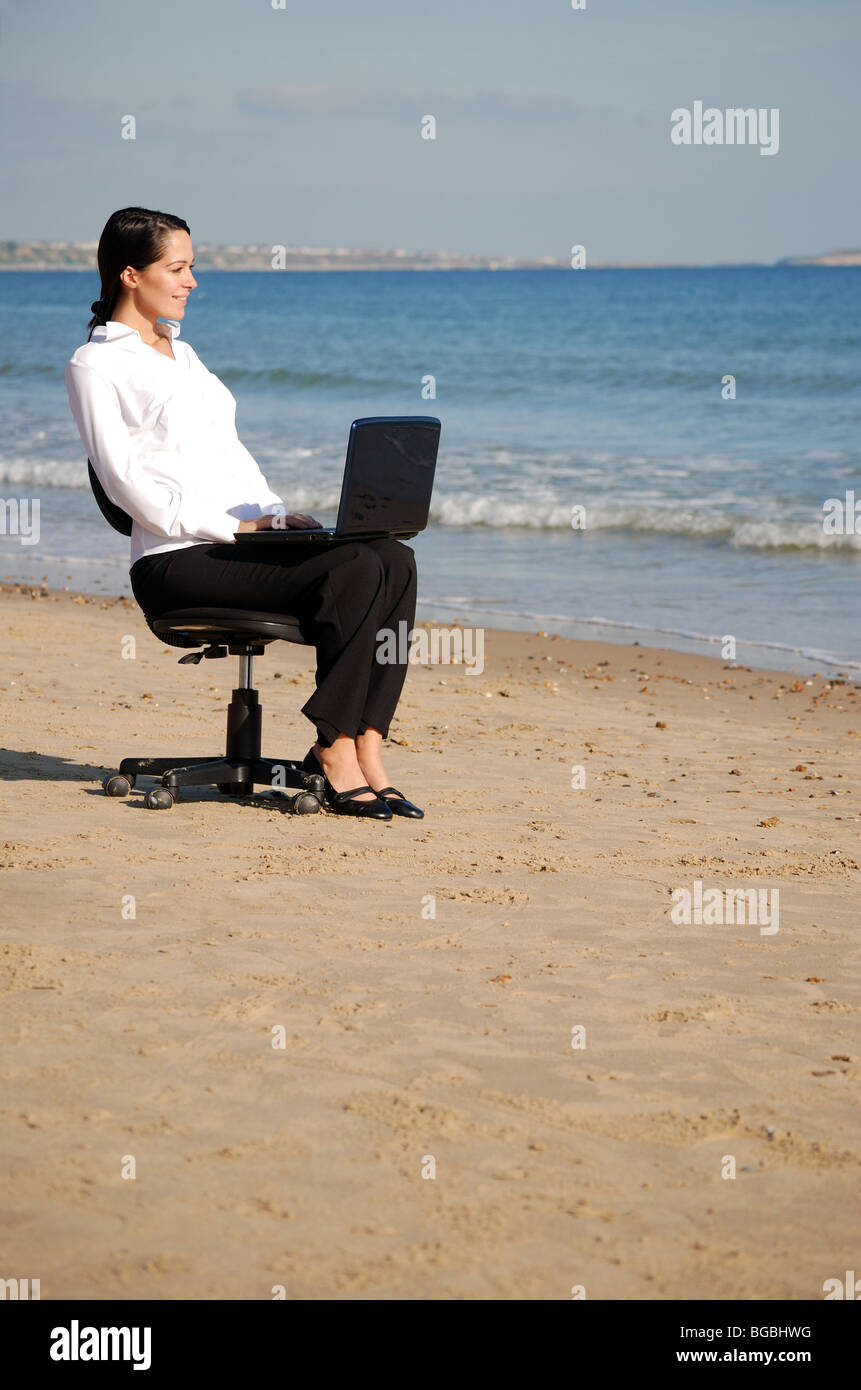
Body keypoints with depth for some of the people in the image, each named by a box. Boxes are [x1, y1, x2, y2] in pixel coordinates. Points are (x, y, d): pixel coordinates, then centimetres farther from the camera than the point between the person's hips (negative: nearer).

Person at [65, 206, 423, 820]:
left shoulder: (182, 354, 25)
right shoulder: (95, 365, -1)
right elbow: (126, 480, -10)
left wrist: (278, 515, 5)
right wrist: (238, 525, -15)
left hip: (240, 541, 8)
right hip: (179, 561, -8)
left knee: (396, 560, -16)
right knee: (355, 569, -27)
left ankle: (366, 750, -22)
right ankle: (334, 750, -21)